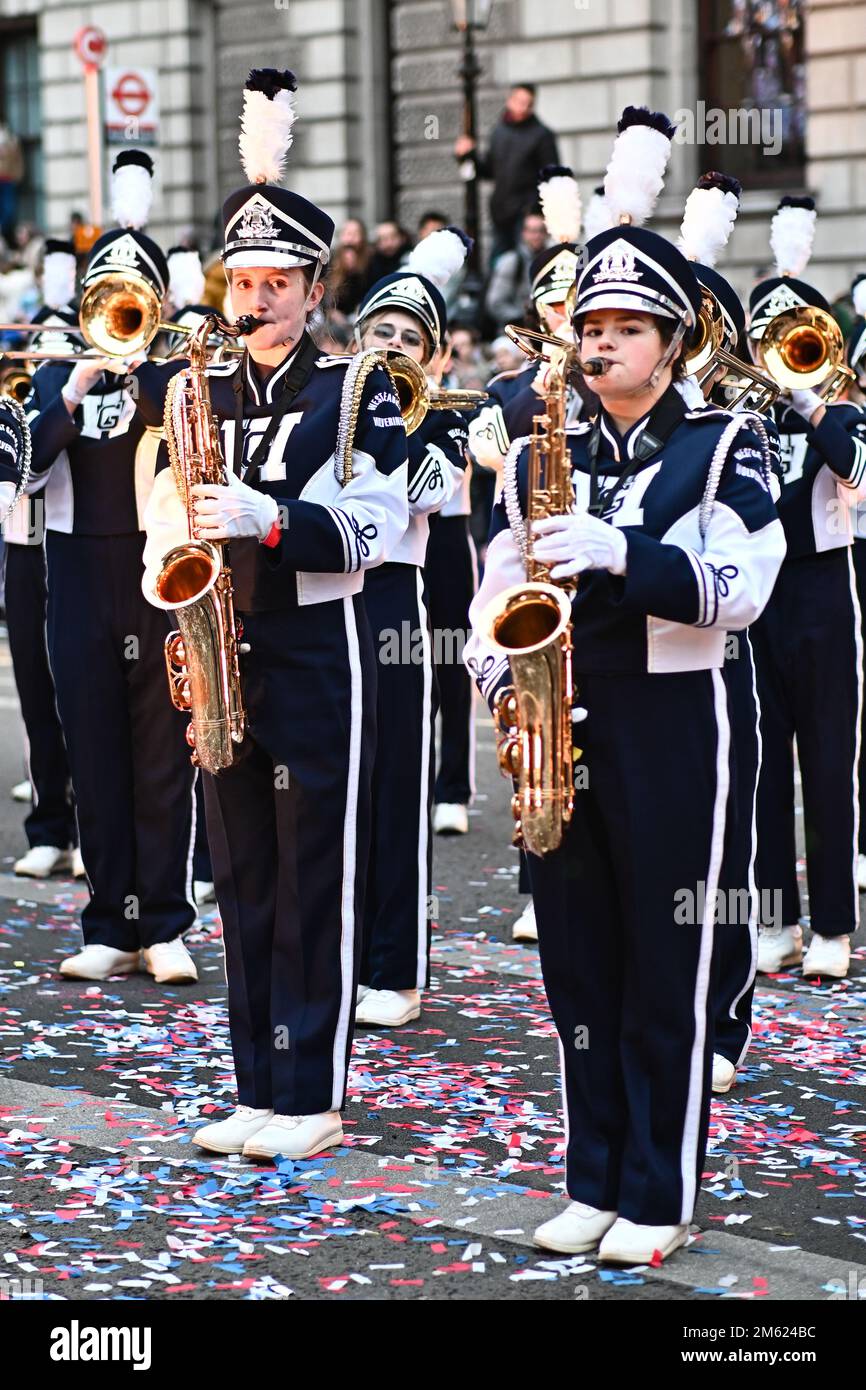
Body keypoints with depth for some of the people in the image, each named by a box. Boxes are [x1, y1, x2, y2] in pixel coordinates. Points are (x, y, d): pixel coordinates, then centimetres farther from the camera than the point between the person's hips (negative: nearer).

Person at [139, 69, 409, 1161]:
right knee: (242, 879, 9)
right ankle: (257, 1089, 18)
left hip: (318, 655, -5)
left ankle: (311, 1098, 6)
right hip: (223, 655, 5)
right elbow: (167, 518, 14)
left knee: (316, 883, -1)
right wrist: (173, 569, -6)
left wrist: (270, 518, -25)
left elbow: (373, 527, -12)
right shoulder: (198, 392, 12)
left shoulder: (357, 391, -2)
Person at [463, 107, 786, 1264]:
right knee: (576, 963, 10)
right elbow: (496, 593, 12)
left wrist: (621, 552, -26)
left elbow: (738, 588, -14)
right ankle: (593, 1181, 21)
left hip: (668, 725, -4)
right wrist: (497, 670, -7)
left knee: (665, 969, 1)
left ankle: (662, 1196, 11)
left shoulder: (722, 447, -2)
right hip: (557, 727, 5)